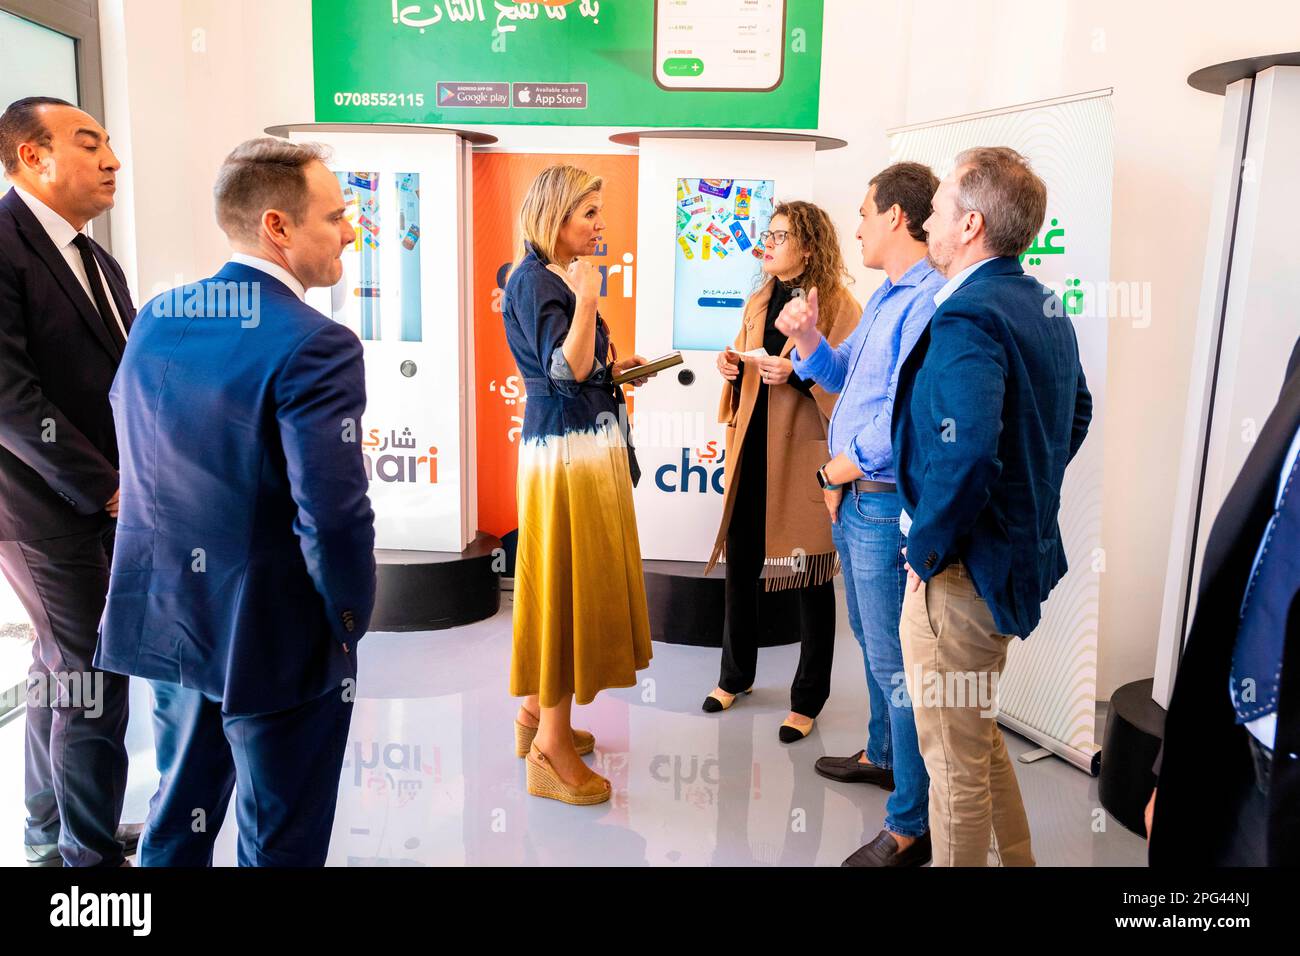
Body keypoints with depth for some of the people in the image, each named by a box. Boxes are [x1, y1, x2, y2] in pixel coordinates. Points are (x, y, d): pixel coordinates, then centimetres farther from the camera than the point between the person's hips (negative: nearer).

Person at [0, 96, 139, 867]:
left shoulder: (98, 262, 15)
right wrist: (103, 485, -18)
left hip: (102, 500, 8)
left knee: (62, 665, 17)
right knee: (94, 673, -2)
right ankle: (91, 852, 16)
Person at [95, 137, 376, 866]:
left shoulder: (156, 317, 2)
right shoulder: (315, 345, -23)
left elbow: (137, 449, 11)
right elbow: (334, 516, -26)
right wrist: (351, 619, -9)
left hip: (167, 616, 8)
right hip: (276, 638, -7)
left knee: (179, 818, 27)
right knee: (280, 845, 12)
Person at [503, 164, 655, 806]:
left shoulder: (560, 277, 15)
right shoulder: (532, 281, -13)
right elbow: (565, 372, -20)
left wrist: (617, 369, 12)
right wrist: (587, 298, -21)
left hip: (590, 446, 10)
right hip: (566, 450, -10)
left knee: (574, 579, 15)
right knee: (568, 581, -4)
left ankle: (537, 711, 29)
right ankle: (552, 743, 7)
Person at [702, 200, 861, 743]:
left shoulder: (840, 307, -8)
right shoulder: (758, 303, 14)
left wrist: (798, 373, -24)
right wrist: (731, 367, 3)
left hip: (804, 457, -6)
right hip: (751, 451, 6)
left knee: (811, 581, 5)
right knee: (739, 565, 14)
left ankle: (807, 700, 21)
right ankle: (735, 675, 34)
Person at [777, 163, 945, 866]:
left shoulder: (931, 300, -19)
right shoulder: (886, 297, 14)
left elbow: (905, 415, -26)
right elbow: (840, 374, 20)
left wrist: (839, 468, -14)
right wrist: (806, 338, 2)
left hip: (888, 503, -10)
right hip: (853, 498, 10)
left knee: (895, 661, -1)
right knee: (872, 641, 24)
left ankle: (910, 826, 13)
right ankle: (883, 755, 45)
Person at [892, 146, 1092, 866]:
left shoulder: (967, 319, -23)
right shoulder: (1044, 303, 7)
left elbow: (965, 456, -36)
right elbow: (1076, 413, 20)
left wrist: (927, 553, -21)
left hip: (961, 576, -10)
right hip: (1022, 553, 10)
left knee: (955, 762, 8)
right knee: (980, 734, 27)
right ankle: (1016, 859, 43)